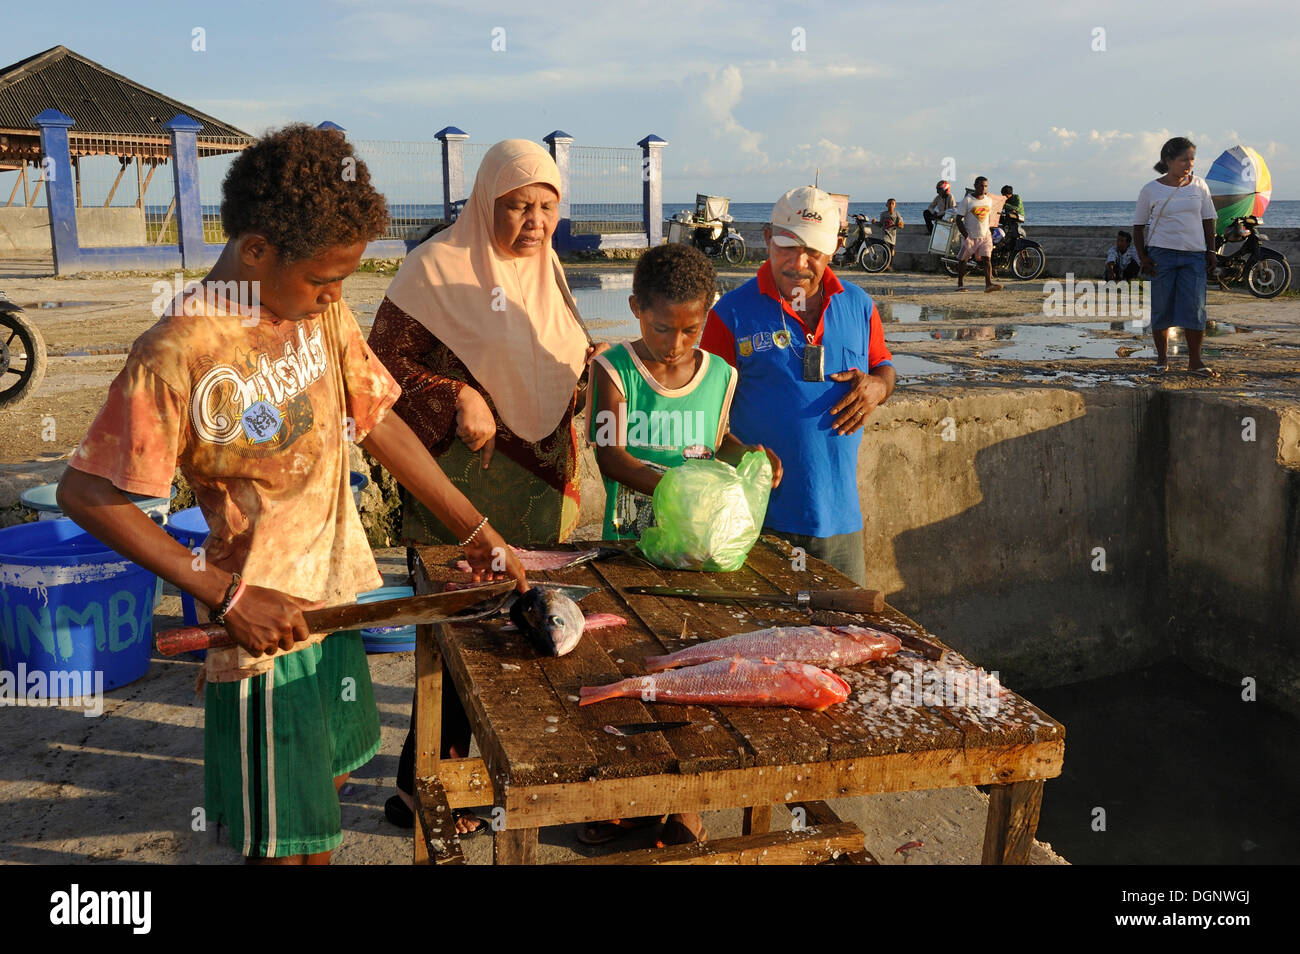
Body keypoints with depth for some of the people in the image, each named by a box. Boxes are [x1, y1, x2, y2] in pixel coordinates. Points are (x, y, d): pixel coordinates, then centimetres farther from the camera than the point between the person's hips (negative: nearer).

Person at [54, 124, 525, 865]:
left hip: (340, 594, 7)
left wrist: (477, 532, 3)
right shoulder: (180, 354, -24)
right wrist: (227, 594, -24)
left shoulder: (321, 310, -2)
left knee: (332, 777, 24)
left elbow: (379, 423, 5)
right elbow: (86, 492, -21)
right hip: (264, 620, -7)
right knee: (284, 838, 7)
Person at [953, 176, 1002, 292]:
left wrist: (989, 232, 14)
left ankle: (989, 284, -20)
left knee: (987, 259, -11)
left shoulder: (989, 200, 8)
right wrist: (966, 236, -15)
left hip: (985, 236, 3)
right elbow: (959, 220, -9)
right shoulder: (967, 200, -8)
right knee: (963, 260, 7)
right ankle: (960, 284, 21)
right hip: (970, 236, -3)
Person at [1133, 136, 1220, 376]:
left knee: (1195, 308, -3)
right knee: (1161, 309, 3)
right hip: (1162, 254, -2)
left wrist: (1210, 252, 7)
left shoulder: (1199, 185, 7)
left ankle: (1195, 361, 5)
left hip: (1194, 255, 2)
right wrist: (1142, 256, -3)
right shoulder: (1151, 190, 0)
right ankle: (1162, 359, 15)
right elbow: (1139, 225, 5)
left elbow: (1208, 220, 13)